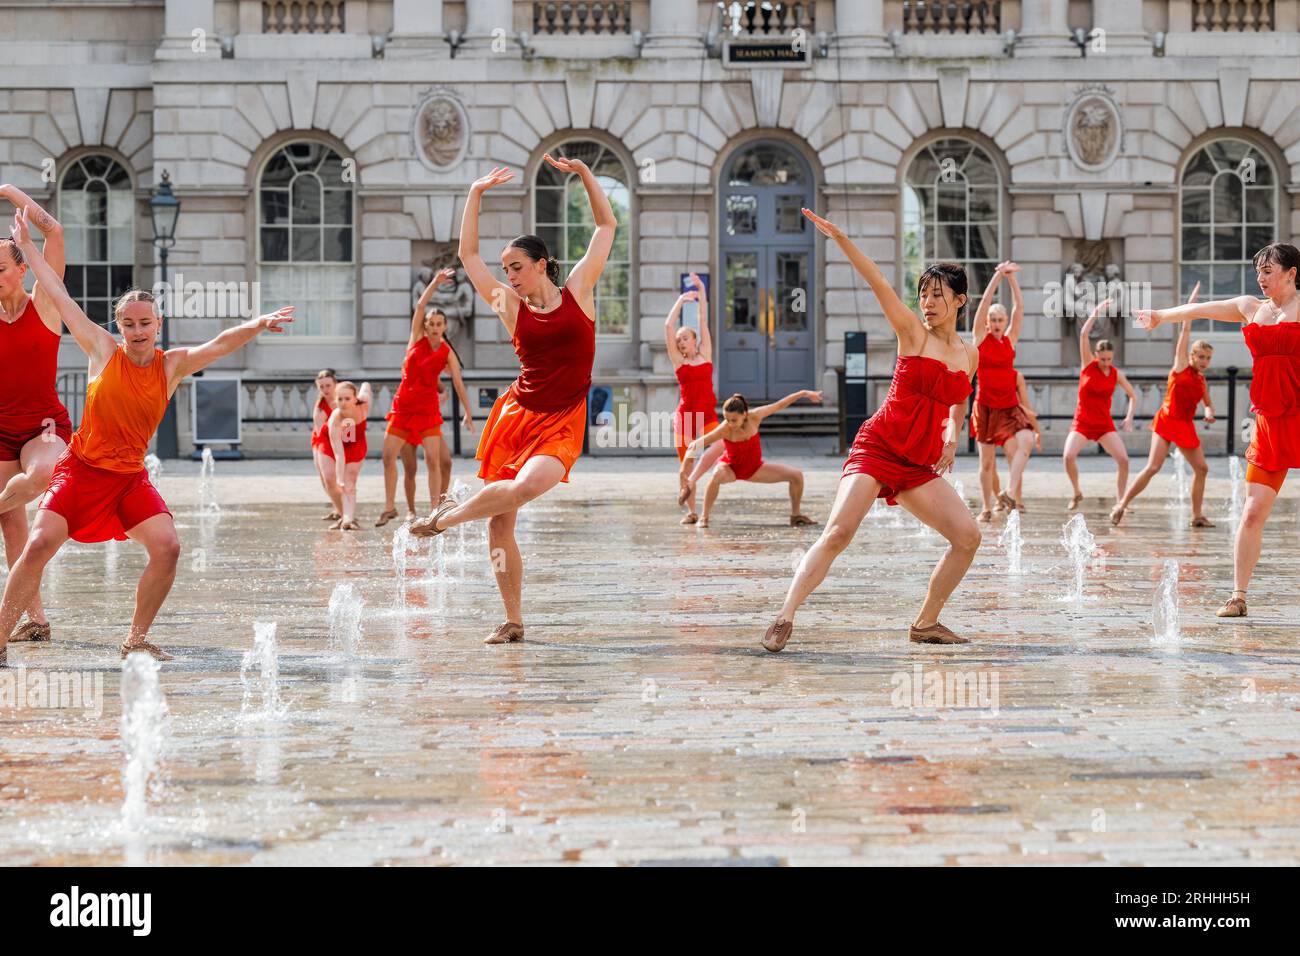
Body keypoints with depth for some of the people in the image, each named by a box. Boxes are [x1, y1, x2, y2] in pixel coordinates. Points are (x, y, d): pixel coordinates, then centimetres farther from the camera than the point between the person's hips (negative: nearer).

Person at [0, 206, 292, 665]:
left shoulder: (173, 365, 2)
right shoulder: (103, 350, -3)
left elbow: (220, 344, -9)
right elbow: (59, 296, 1)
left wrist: (256, 326, -28)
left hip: (131, 477, 2)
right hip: (80, 470, -2)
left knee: (167, 546, -14)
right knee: (40, 544, -18)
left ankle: (136, 639, 2)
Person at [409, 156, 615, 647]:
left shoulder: (578, 290, 4)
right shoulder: (510, 305, 6)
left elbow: (607, 225, 8)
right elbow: (468, 254, 11)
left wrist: (584, 173, 2)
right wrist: (476, 194, 7)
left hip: (562, 422, -2)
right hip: (515, 414, 2)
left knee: (527, 485, -31)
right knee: (499, 524, -4)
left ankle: (447, 515, -7)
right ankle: (513, 622, 7)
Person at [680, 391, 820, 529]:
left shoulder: (754, 417, -24)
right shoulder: (724, 430, -34)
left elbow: (779, 405, -11)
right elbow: (695, 445, -36)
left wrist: (804, 393, -6)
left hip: (755, 467, 4)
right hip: (730, 467, -4)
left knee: (796, 475, -5)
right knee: (717, 476, -41)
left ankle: (795, 515, 16)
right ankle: (704, 517, -25)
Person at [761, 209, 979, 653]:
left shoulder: (970, 354, 11)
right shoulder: (912, 332, -1)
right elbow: (877, 282, -12)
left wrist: (952, 435, 15)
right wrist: (839, 238, -20)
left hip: (919, 465, 5)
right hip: (878, 446, -5)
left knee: (968, 535, -4)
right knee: (839, 532, -22)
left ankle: (925, 624, 11)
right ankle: (785, 618, -22)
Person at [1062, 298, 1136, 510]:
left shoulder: (1116, 374, 0)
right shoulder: (1088, 365, -5)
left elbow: (1133, 396, 10)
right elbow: (1084, 334, -15)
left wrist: (1129, 417, -5)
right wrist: (1096, 312, -19)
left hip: (1105, 424, 2)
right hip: (1082, 423, -2)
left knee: (1123, 459, -15)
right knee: (1068, 455, -23)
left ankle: (1120, 499, -3)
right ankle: (1077, 493, 0)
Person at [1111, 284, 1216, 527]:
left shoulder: (1201, 380, 13)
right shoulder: (1181, 366, -2)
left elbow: (1208, 403, 28)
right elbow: (1185, 331, -4)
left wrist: (1209, 413, 4)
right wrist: (1191, 304, -3)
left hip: (1186, 426, 7)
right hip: (1167, 421, -7)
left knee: (1201, 468, 5)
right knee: (1153, 466, -17)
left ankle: (1197, 515, 14)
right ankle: (1122, 505, -11)